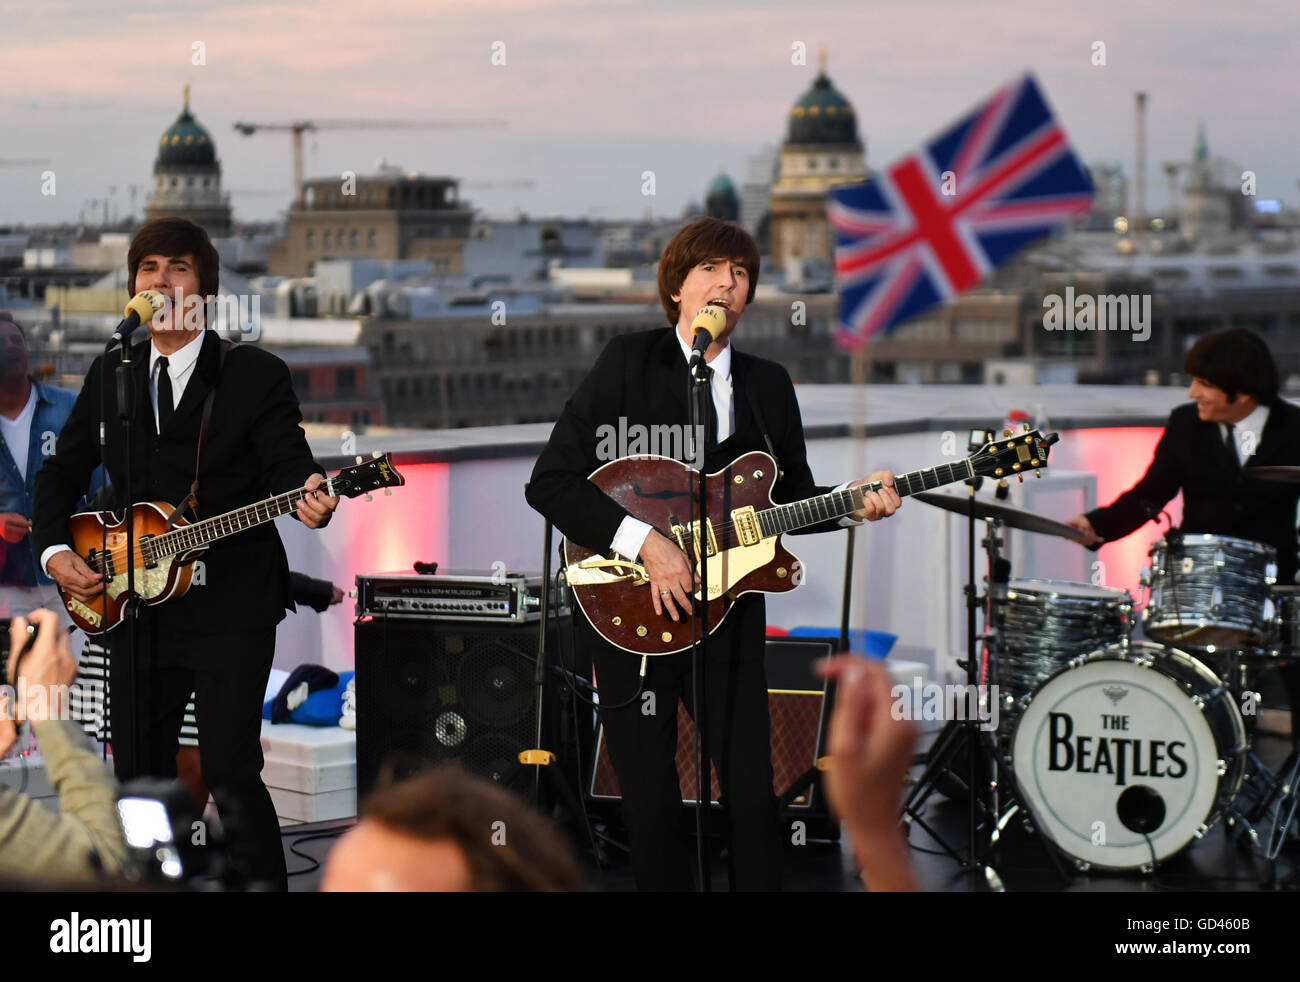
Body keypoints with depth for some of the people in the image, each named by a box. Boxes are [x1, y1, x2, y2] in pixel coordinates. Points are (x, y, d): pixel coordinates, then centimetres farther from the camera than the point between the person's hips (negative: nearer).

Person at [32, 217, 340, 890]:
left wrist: (309, 497, -32)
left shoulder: (255, 375, -1)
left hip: (231, 607, -5)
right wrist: (54, 551, 3)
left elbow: (288, 462, -9)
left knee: (231, 777, -10)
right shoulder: (110, 375, 12)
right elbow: (61, 473, 18)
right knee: (139, 778, 10)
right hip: (136, 608, 5)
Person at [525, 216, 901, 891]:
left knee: (753, 796, 0)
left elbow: (791, 500, 16)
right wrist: (644, 540, -19)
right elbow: (550, 482, -11)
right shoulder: (628, 363, -3)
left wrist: (851, 504, -4)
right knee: (651, 804, 0)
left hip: (726, 614, 3)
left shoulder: (769, 385, 11)